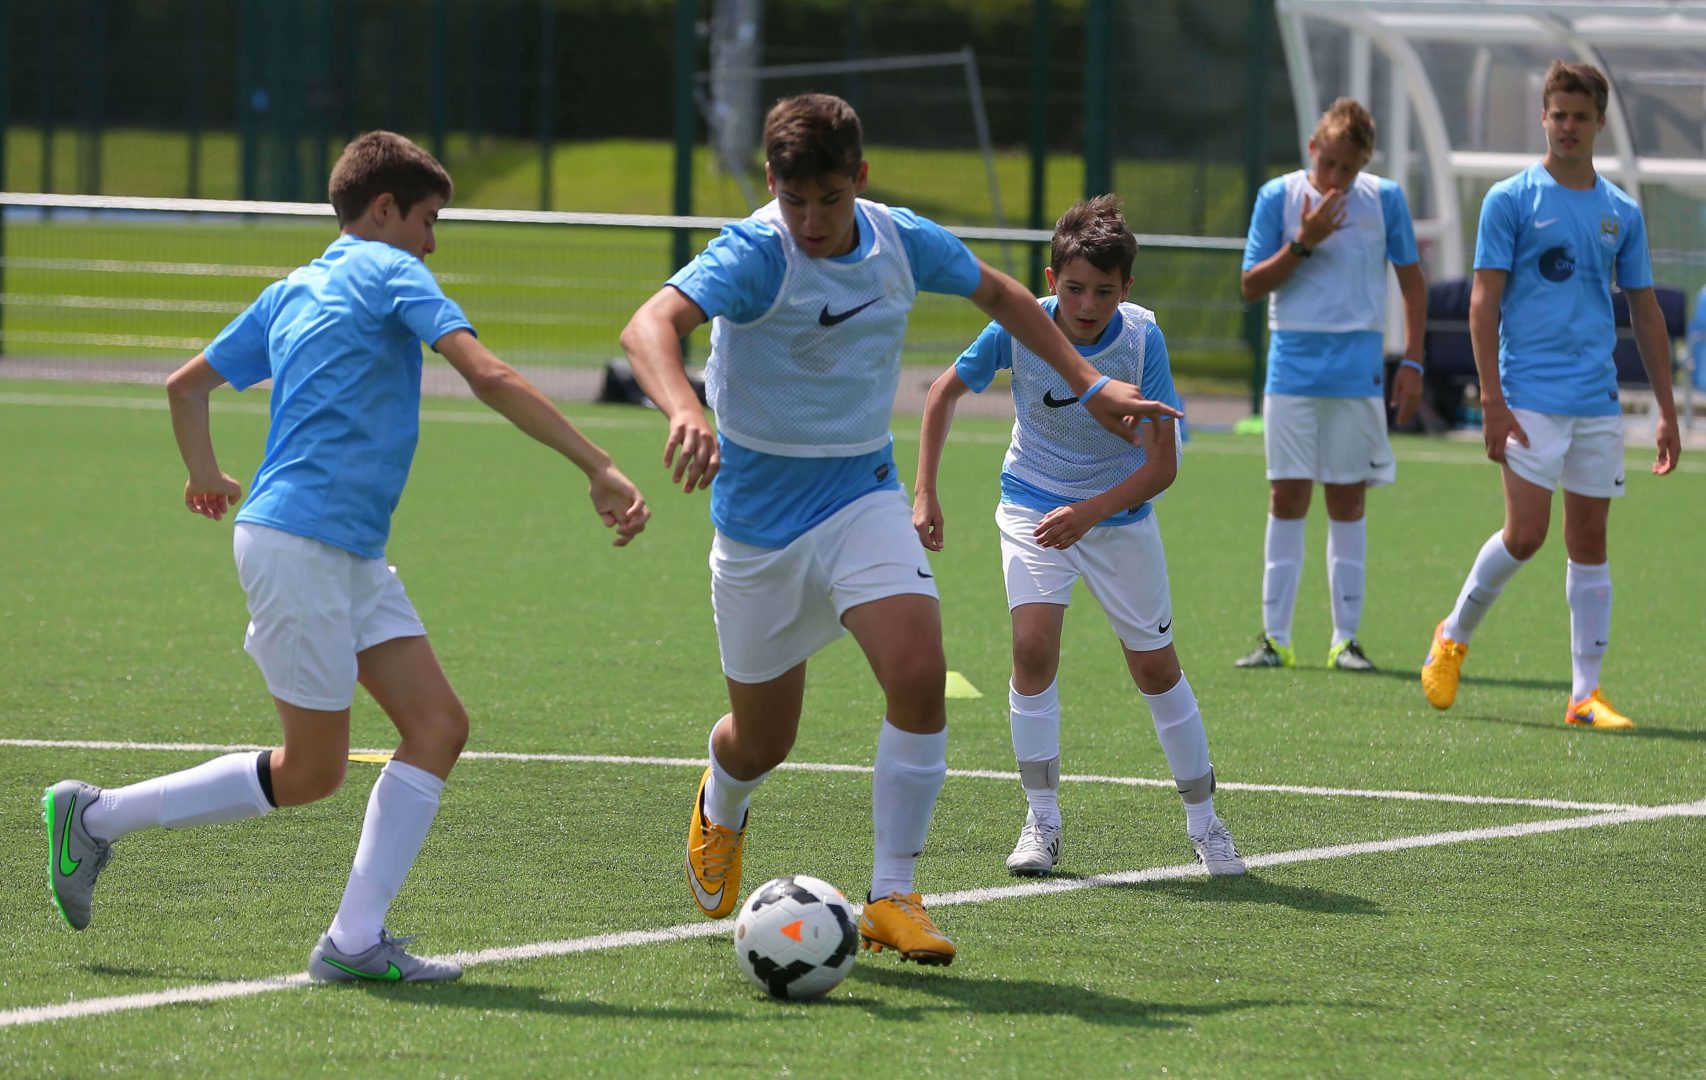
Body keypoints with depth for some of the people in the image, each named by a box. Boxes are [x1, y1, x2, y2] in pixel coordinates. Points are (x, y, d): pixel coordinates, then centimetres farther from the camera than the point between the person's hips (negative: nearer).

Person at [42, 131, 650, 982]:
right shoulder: (389, 273, -7)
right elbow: (489, 378, -19)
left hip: (351, 557, 9)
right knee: (309, 773, -1)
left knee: (438, 727, -1)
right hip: (299, 546, -9)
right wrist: (599, 470, -22)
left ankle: (355, 941, -6)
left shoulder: (293, 292, 18)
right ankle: (98, 816, 10)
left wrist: (205, 476, 42)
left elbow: (186, 383, 25)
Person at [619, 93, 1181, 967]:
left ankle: (892, 900, -11)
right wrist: (682, 410, -59)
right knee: (762, 742, 10)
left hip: (862, 495, 3)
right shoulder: (755, 255, -21)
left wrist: (1087, 384, 16)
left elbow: (997, 292, 17)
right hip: (758, 517, -3)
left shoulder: (902, 241, -5)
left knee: (919, 675, -23)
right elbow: (650, 325, -39)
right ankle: (720, 811, 49)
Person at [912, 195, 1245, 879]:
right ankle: (1041, 822, -7)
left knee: (1154, 666, 3)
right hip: (1033, 504, 0)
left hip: (1119, 510, 0)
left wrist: (1091, 512, -35)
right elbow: (946, 392, -2)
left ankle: (1203, 821, 20)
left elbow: (1162, 464, -21)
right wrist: (925, 494, -6)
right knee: (1033, 643, -19)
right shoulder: (1019, 328, -20)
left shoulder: (1141, 339, -23)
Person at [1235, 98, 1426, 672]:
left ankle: (1345, 638, 7)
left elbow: (1411, 280, 9)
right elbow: (1252, 285, 0)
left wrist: (1412, 362, 3)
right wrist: (1303, 243, -14)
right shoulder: (1278, 197, 0)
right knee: (1287, 497, -1)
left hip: (1358, 368, 0)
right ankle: (1275, 637, 4)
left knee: (1348, 499, 3)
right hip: (1292, 363, 0)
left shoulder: (1385, 199, 2)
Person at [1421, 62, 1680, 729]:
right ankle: (1454, 635, 14)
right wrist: (1492, 401, -12)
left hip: (1598, 404, 4)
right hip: (1530, 397, -4)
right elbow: (1484, 302, -4)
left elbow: (1645, 312, 16)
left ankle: (1585, 694, 6)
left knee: (1589, 541, 3)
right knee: (1524, 535, -10)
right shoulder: (1511, 200, -1)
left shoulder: (1622, 212, 11)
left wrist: (1666, 410, 11)